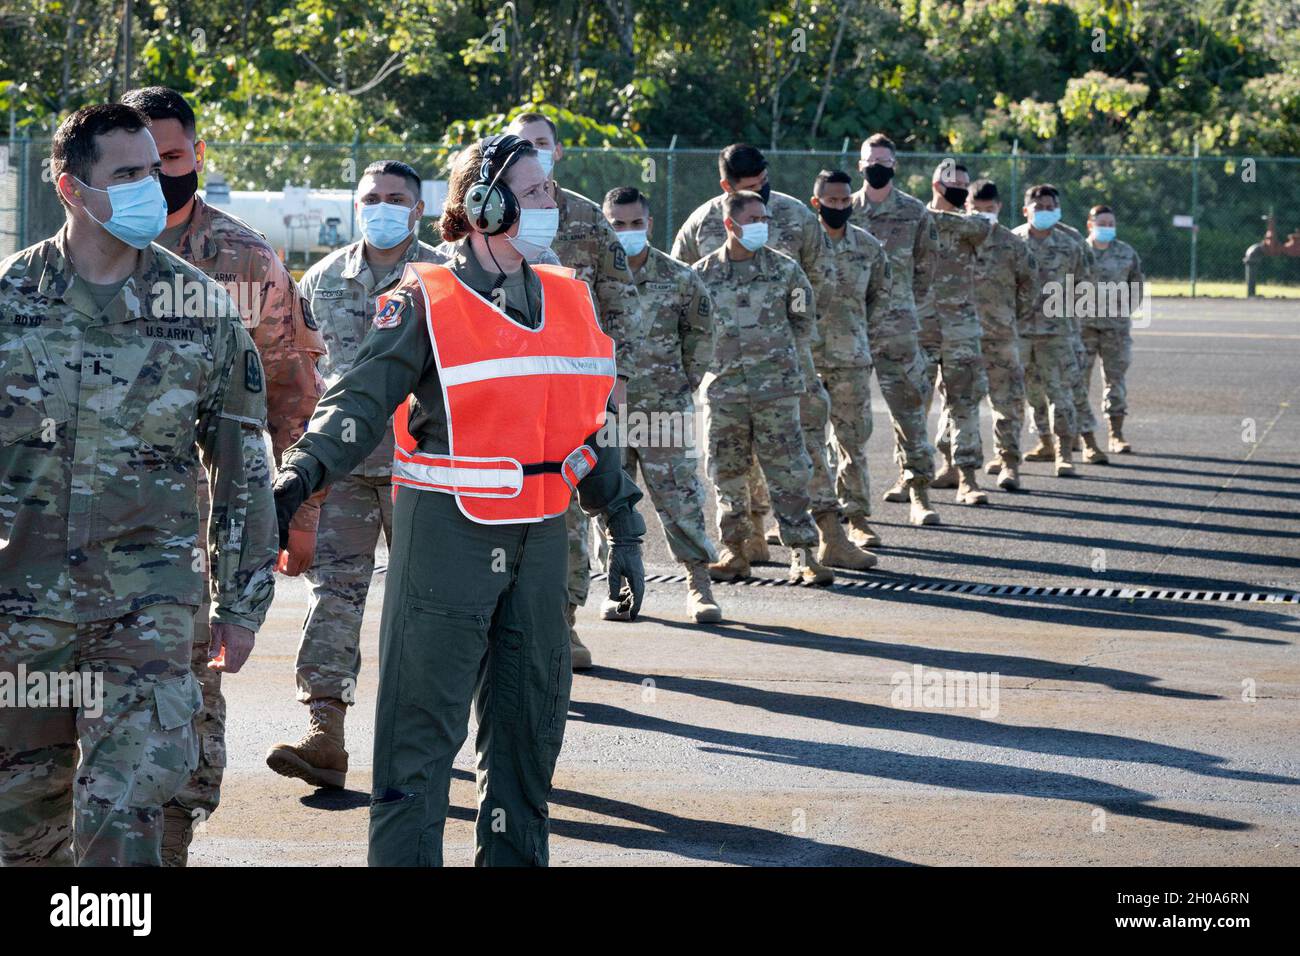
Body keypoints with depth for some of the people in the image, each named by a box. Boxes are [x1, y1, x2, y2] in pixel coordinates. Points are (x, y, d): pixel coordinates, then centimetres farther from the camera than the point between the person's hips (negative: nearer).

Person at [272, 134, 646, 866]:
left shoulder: (569, 300, 11)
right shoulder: (427, 303, -7)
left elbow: (592, 426, 18)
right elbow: (363, 399, -14)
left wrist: (625, 529, 17)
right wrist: (304, 470, -31)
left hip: (541, 538, 6)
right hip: (448, 532, -6)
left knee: (531, 718, 13)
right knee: (424, 723, -4)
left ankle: (515, 854, 26)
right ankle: (404, 855, 2)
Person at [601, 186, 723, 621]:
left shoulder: (679, 279, 0)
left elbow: (700, 331, 16)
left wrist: (687, 380, 14)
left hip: (663, 407, 0)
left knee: (680, 495, -2)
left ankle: (699, 585, 4)